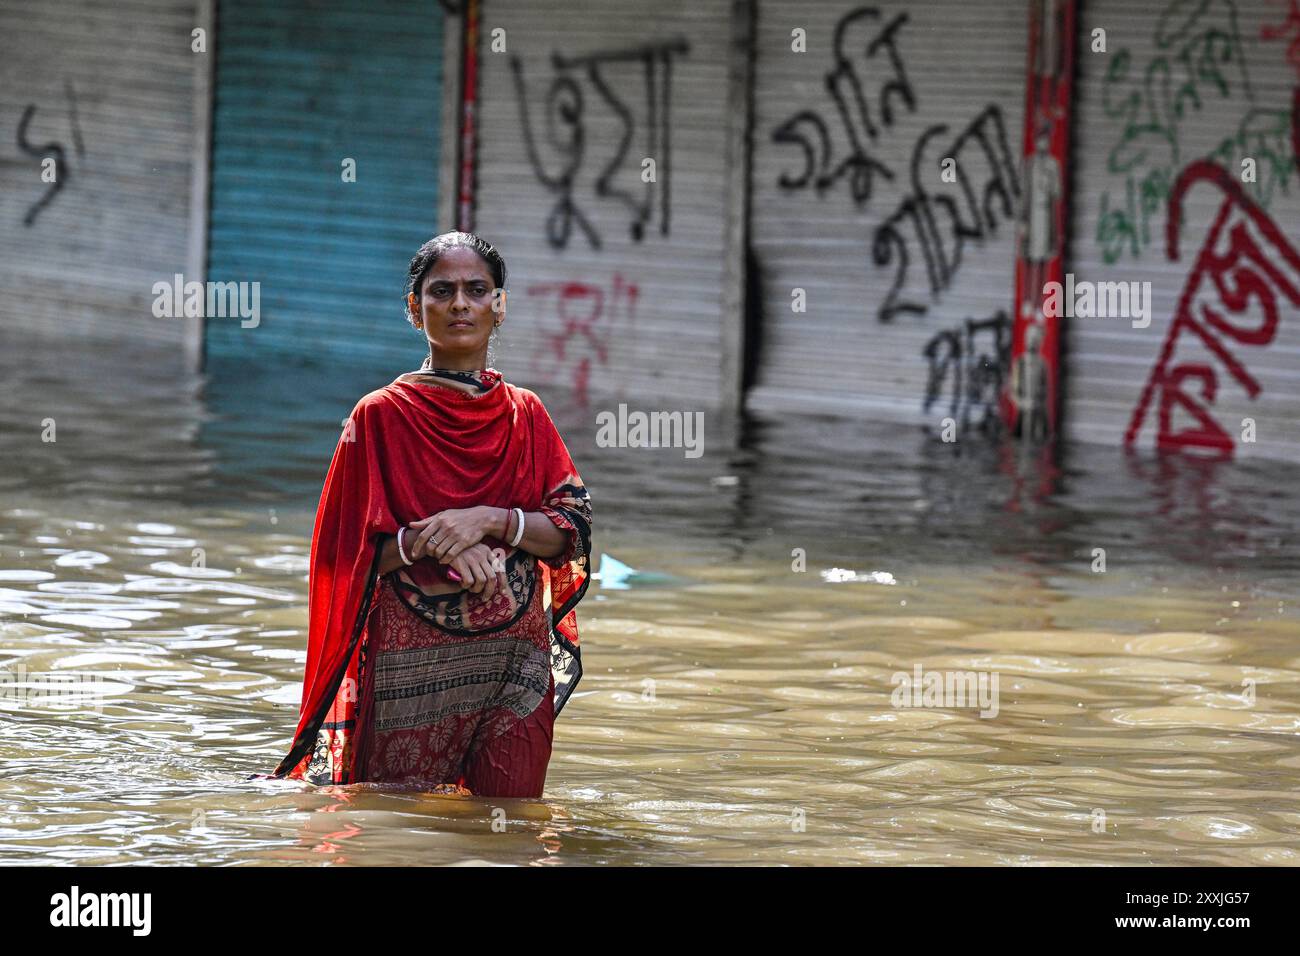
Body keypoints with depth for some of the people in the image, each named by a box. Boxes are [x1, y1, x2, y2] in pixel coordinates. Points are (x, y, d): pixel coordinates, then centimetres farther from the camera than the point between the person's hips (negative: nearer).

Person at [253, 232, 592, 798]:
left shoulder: (525, 414, 10)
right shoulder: (380, 416, 1)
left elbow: (572, 533, 2)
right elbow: (347, 554, -2)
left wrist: (491, 522, -15)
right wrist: (425, 540, -19)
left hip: (515, 663, 2)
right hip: (410, 663, -2)